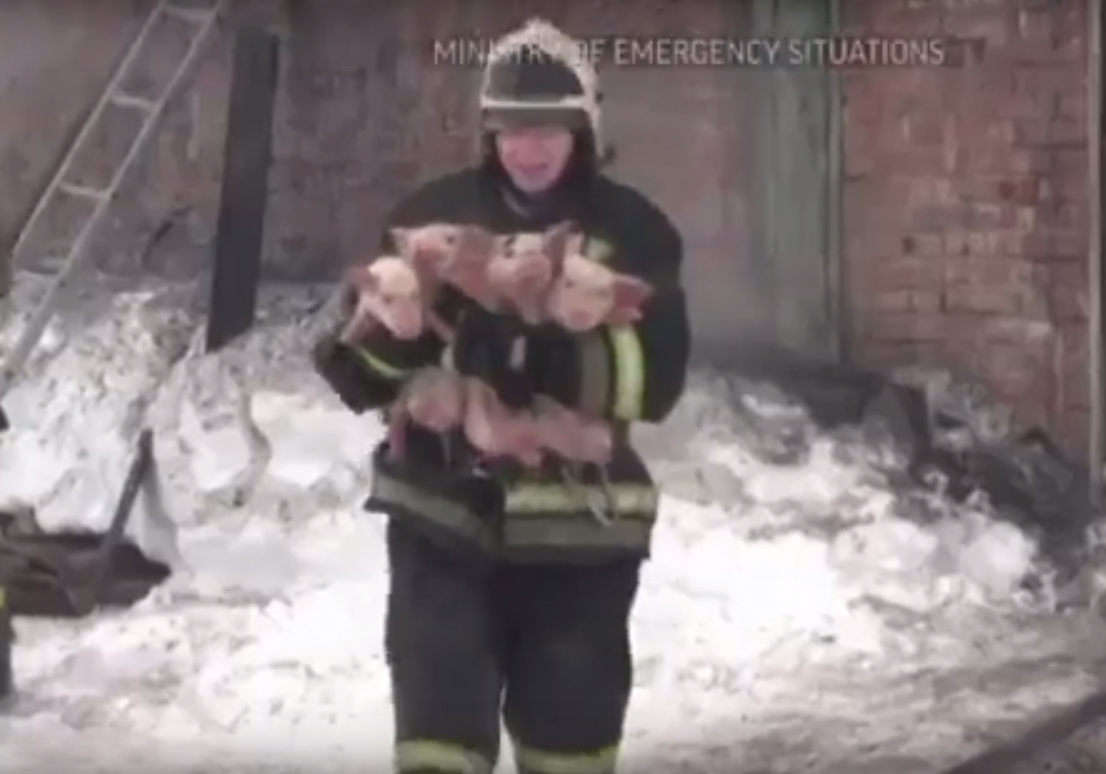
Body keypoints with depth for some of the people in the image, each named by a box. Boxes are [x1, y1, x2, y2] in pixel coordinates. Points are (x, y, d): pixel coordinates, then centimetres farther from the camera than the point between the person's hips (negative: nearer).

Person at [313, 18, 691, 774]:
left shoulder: (631, 231, -1)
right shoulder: (435, 216, 4)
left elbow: (657, 380, -10)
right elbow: (376, 356, 5)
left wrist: (569, 359, -26)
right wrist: (370, 345, -17)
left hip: (578, 522, 0)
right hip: (444, 510, 1)